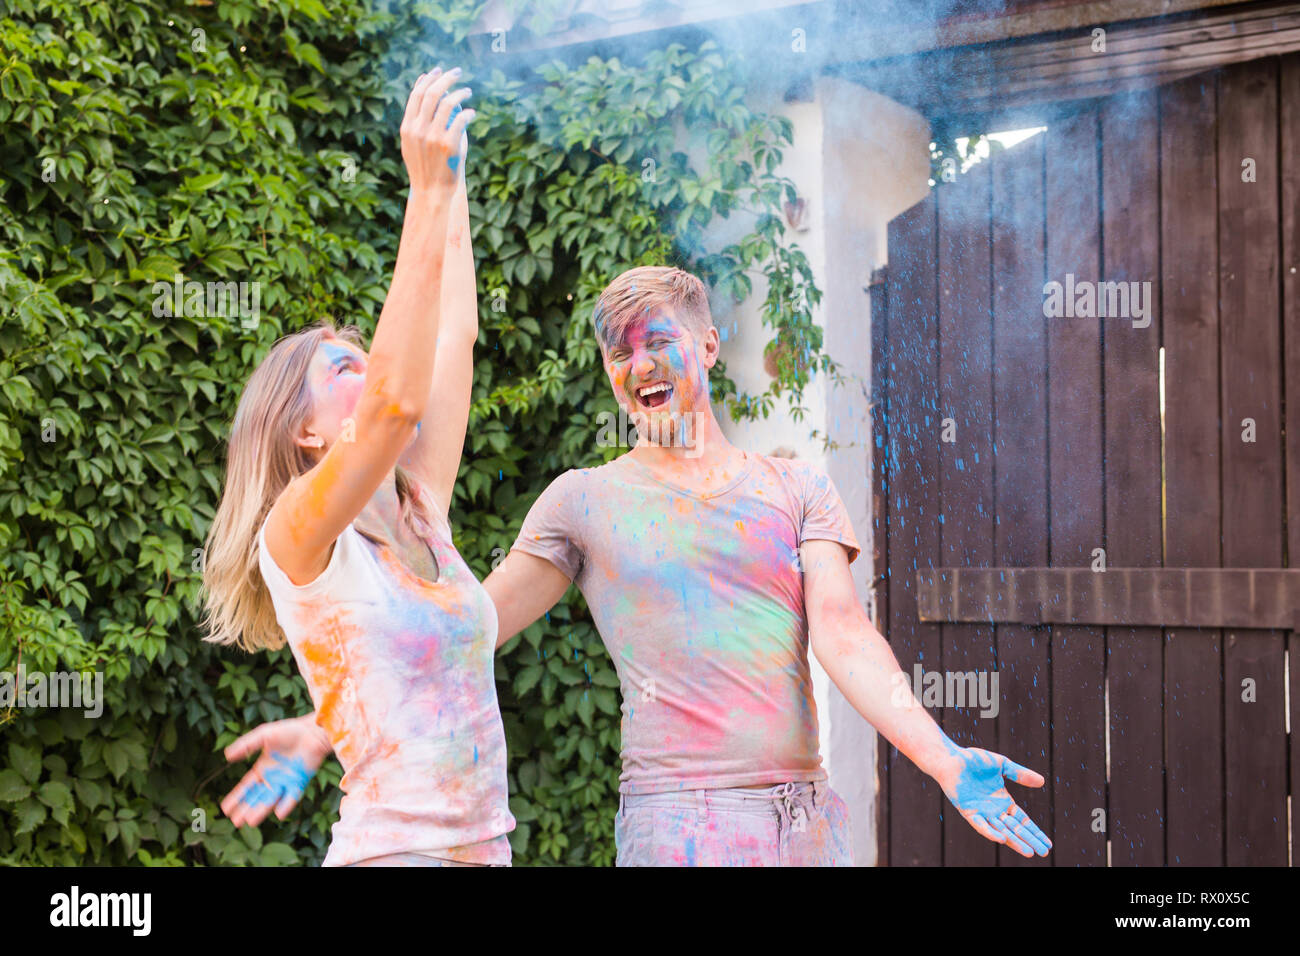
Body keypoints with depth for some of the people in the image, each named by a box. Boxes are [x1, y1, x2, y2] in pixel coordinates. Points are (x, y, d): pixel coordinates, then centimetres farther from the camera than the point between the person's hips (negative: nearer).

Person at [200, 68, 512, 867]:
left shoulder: (420, 517, 10)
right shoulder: (296, 537, -9)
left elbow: (455, 338, 13)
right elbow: (396, 401, -24)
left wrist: (454, 185, 14)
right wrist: (428, 194, -23)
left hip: (487, 842, 7)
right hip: (389, 844, -7)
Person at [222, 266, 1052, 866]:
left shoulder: (797, 489, 11)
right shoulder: (586, 501, 7)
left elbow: (843, 638, 0)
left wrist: (946, 760, -15)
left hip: (811, 818, 3)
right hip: (679, 820, -3)